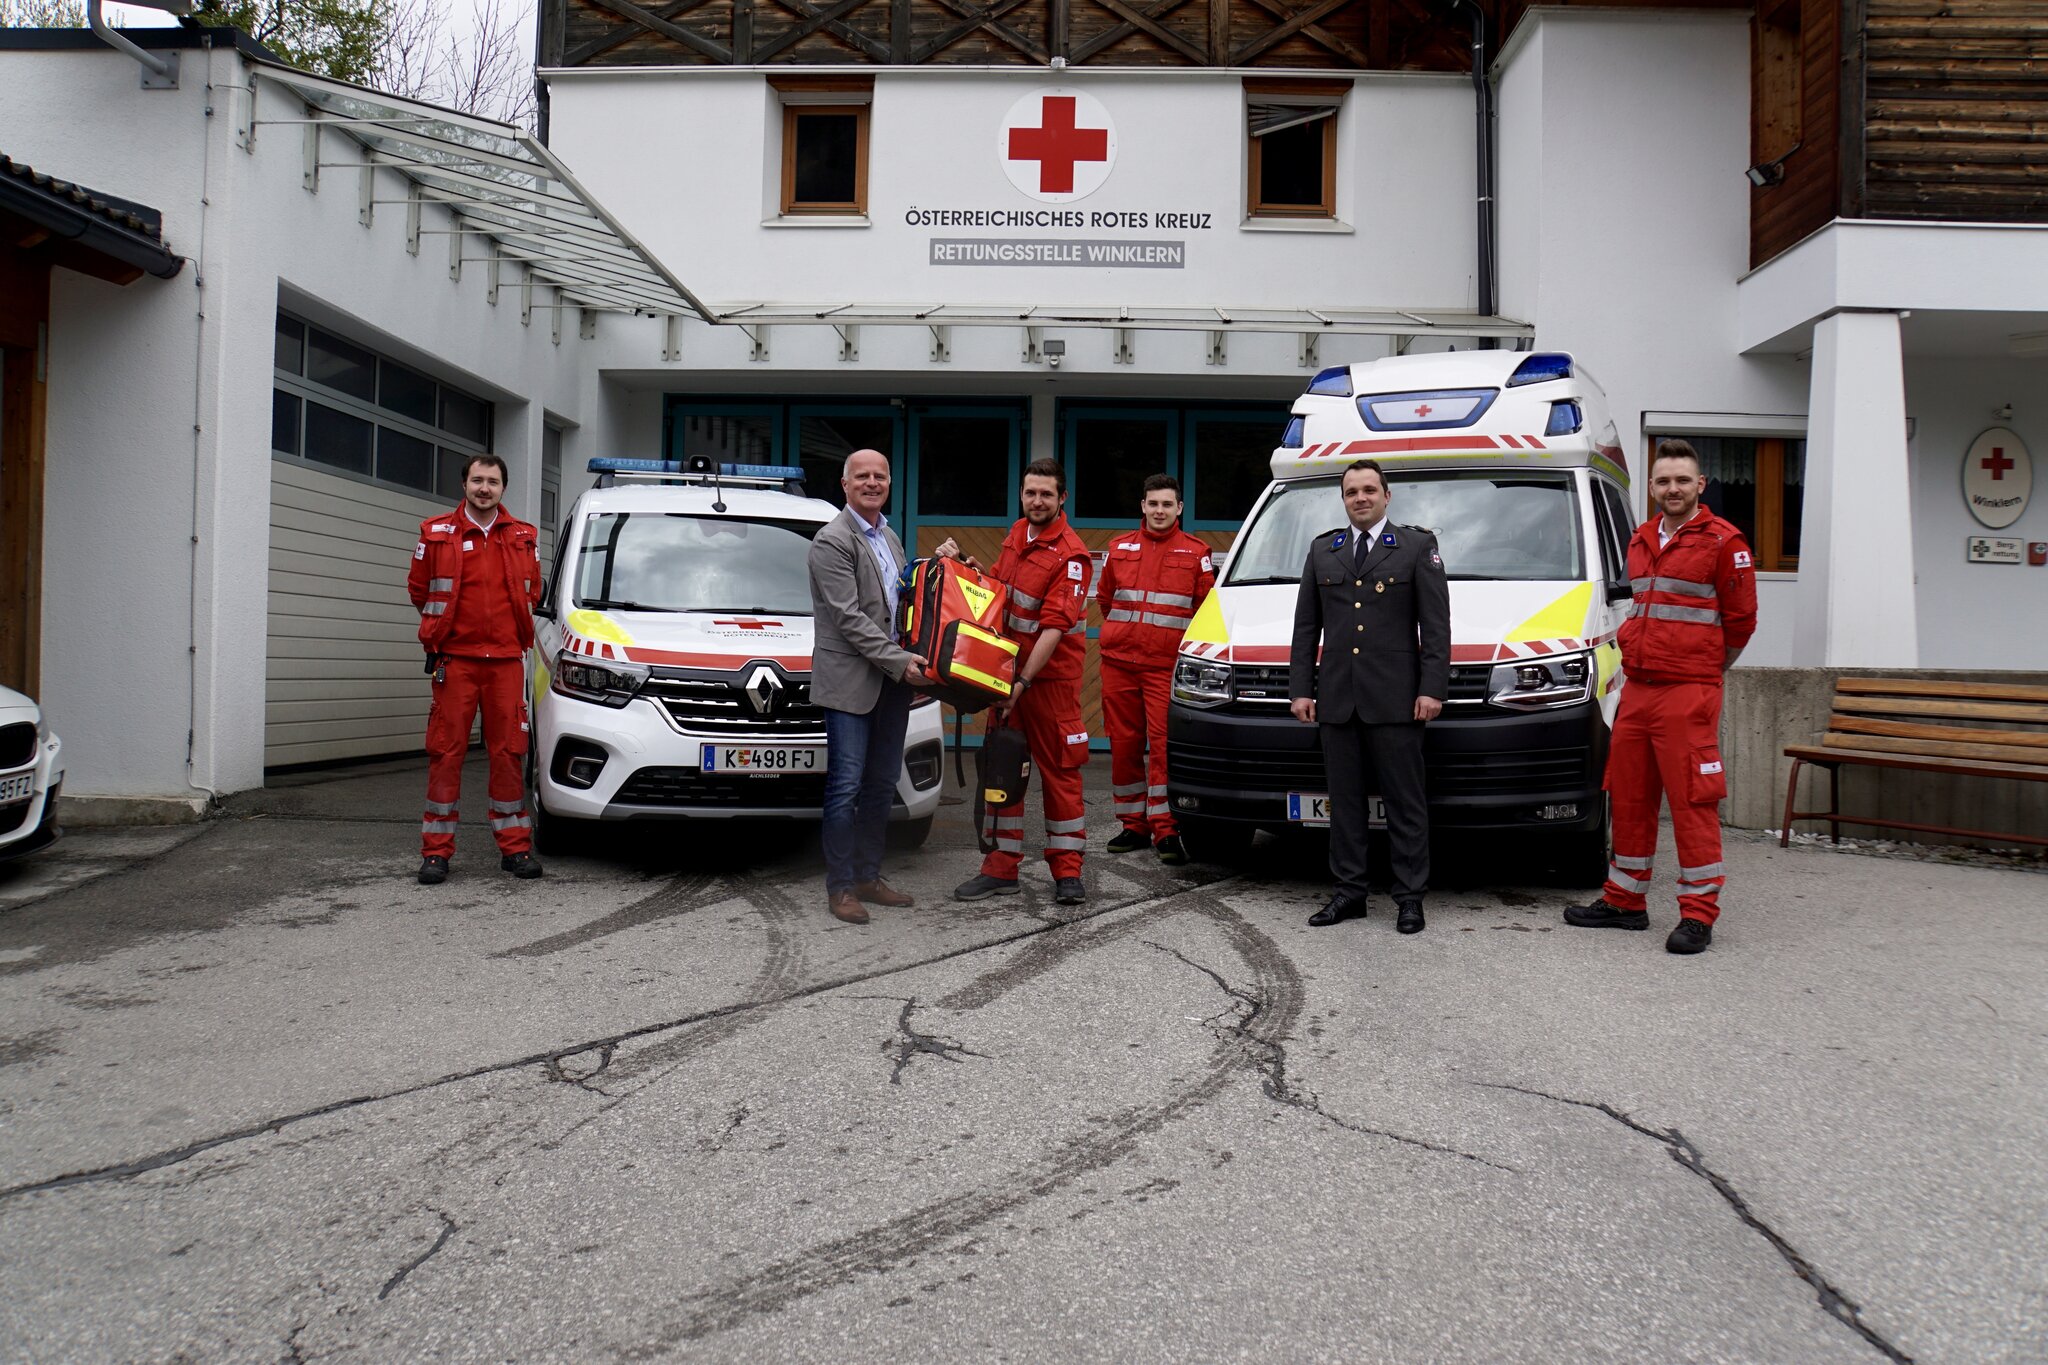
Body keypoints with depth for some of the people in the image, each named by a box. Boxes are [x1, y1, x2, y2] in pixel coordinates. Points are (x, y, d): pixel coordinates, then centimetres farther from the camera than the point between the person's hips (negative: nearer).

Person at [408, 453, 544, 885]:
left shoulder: (523, 538, 8)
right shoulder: (436, 534, 3)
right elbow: (418, 588, 13)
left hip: (506, 659, 2)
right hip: (454, 659, -1)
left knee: (508, 752, 3)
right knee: (446, 752, -1)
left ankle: (515, 847, 11)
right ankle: (436, 852, 5)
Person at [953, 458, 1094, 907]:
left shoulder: (1070, 555, -16)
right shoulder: (1017, 533, 8)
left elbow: (1055, 628, -21)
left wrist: (1023, 682, -24)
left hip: (1050, 676, -7)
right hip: (1007, 667, 7)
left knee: (1060, 770, 1)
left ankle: (1067, 873, 10)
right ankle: (1001, 869, 16)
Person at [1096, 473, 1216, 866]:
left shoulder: (1195, 553, 3)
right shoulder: (1120, 548, 12)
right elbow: (1103, 597, 23)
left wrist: (1185, 642, 2)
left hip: (1166, 665, -3)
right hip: (1118, 662, 3)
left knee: (1163, 744, -10)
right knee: (1124, 744, 6)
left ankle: (1165, 829, -6)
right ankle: (1134, 825, 17)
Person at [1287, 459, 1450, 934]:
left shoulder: (1417, 546, 4)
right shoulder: (1321, 552, 14)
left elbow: (1436, 625, -2)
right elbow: (1305, 628, 14)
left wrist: (1432, 688, -10)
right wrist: (1300, 689, 6)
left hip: (1395, 700, -4)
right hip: (1337, 699, 4)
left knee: (1405, 802, 0)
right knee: (1344, 801, 9)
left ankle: (1410, 897, 7)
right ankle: (1349, 891, 17)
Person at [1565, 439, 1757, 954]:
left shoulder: (1722, 542, -5)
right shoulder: (1641, 540, 15)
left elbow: (1741, 617, -1)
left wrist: (1705, 667, 10)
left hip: (1688, 693, -7)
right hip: (1636, 689, 7)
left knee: (1692, 801, -5)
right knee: (1629, 797, 12)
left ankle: (1698, 914, 3)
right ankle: (1624, 901, 23)